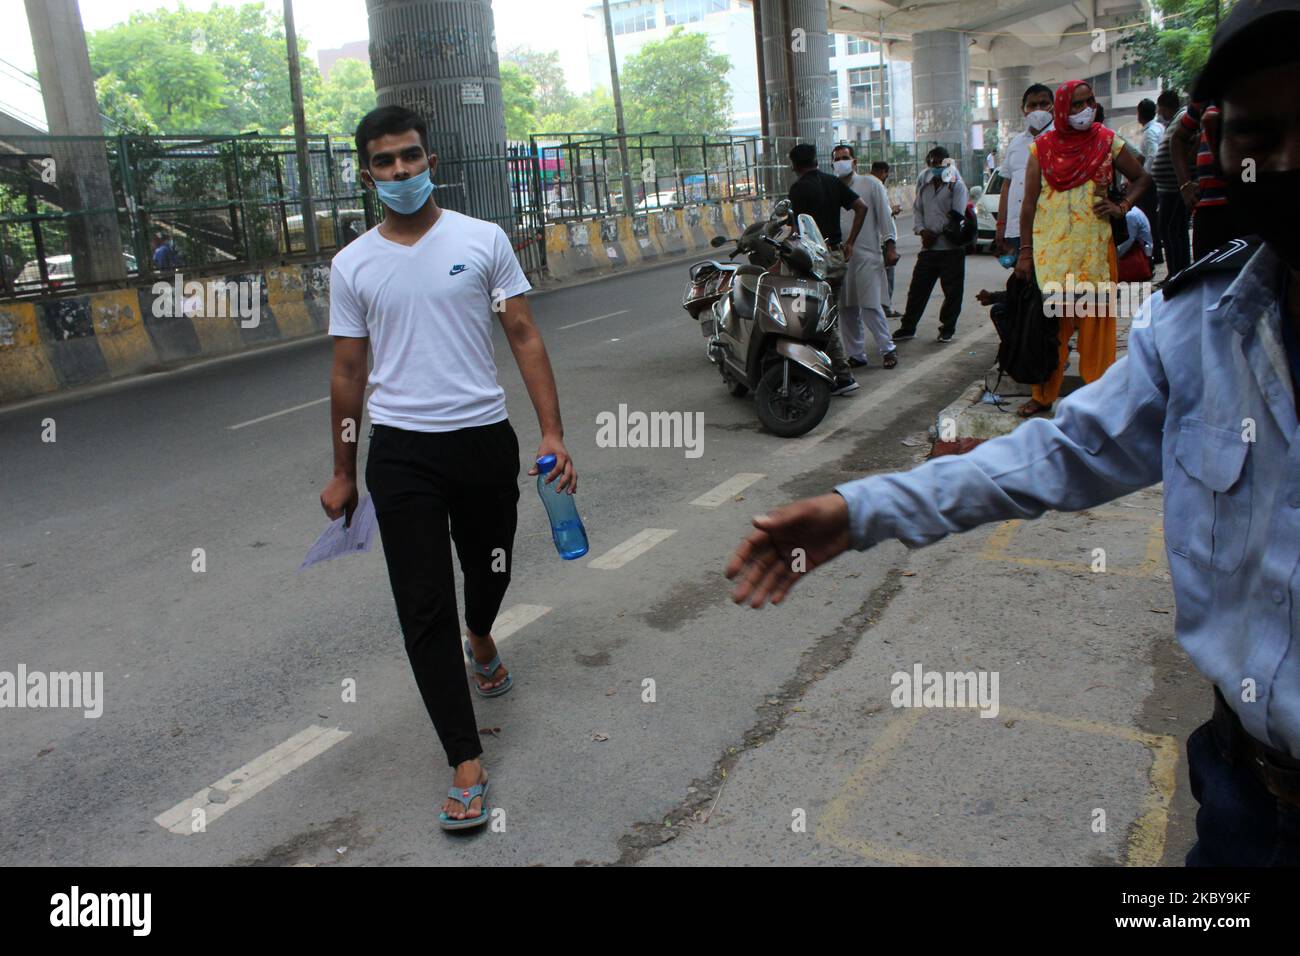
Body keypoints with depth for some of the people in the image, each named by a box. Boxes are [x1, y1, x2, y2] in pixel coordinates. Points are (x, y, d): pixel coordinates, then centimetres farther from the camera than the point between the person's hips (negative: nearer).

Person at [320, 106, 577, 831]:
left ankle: (481, 639, 57)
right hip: (401, 452, 0)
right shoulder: (353, 265, 4)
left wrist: (553, 433, -10)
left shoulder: (484, 240, 0)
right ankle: (467, 766, 5)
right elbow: (349, 372, 9)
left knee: (490, 570, 19)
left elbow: (525, 338, -1)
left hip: (485, 438, 0)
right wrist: (343, 473, 12)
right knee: (425, 609, -4)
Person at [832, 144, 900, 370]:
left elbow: (885, 216, 2)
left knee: (870, 306, -10)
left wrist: (890, 247, -5)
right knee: (846, 309, 5)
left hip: (867, 254, -4)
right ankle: (855, 354, 15)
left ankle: (888, 349, 3)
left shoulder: (871, 184, 4)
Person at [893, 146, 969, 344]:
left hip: (951, 248, -5)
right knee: (917, 289, 6)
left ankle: (947, 329, 15)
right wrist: (922, 230, -4)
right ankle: (907, 328, 14)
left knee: (952, 292, 3)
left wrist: (936, 233, -12)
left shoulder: (957, 186, -4)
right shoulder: (924, 185, 14)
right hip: (928, 247, 5)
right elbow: (917, 210, 15)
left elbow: (957, 216, -11)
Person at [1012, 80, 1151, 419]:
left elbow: (1141, 178, 19)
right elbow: (1029, 203, 5)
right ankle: (1043, 394, 10)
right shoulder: (1042, 148, 5)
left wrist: (1122, 207, 1)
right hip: (1050, 247, 0)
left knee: (1096, 320, 1)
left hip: (1094, 246, 0)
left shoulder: (1108, 142, 6)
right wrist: (1025, 251, 1)